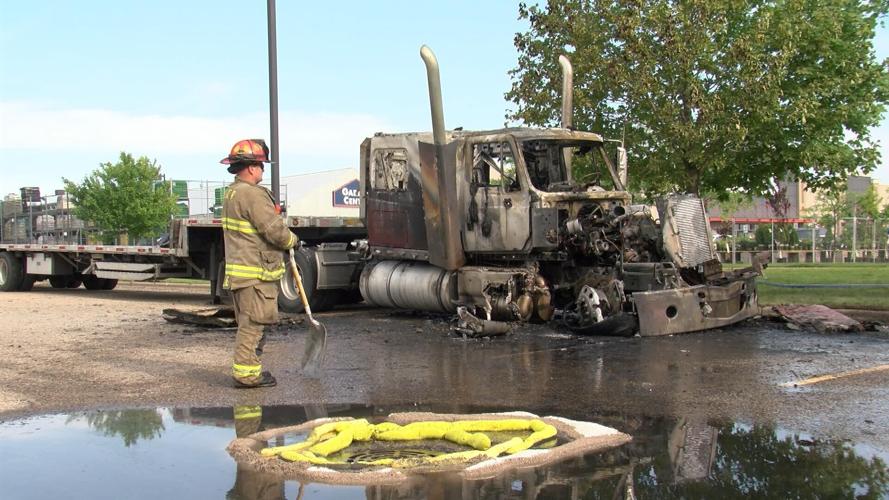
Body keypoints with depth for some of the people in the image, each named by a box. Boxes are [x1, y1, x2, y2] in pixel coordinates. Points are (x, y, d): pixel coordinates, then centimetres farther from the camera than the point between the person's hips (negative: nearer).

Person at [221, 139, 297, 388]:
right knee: (253, 323, -4)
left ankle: (247, 370, 24)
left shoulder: (232, 192, 16)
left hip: (237, 269, 10)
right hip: (255, 273, -10)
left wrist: (283, 239, 14)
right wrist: (292, 240, 1)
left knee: (249, 323, 17)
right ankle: (246, 373, -1)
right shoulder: (253, 194, -17)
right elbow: (275, 230, -19)